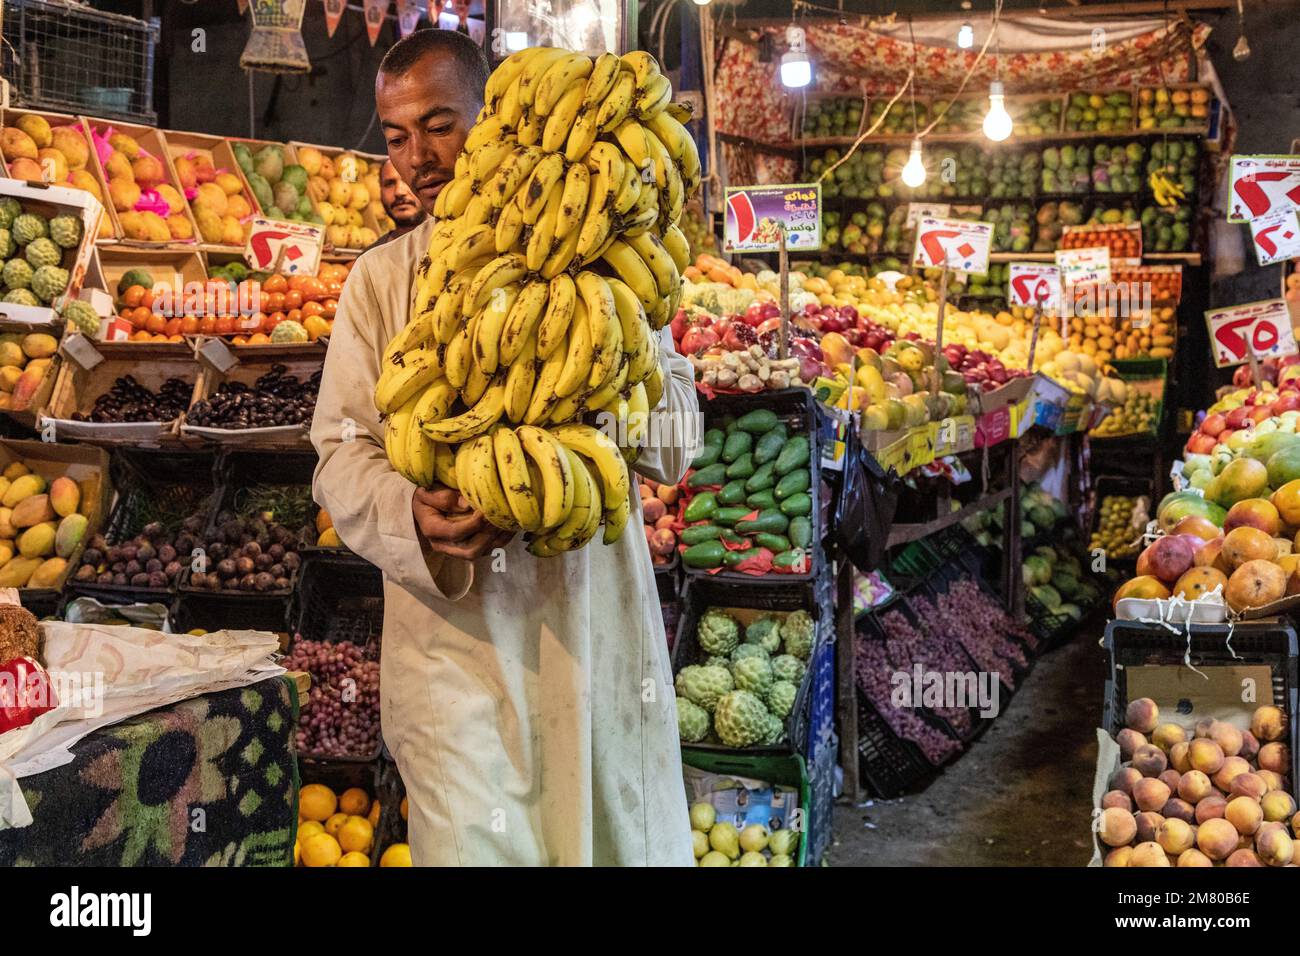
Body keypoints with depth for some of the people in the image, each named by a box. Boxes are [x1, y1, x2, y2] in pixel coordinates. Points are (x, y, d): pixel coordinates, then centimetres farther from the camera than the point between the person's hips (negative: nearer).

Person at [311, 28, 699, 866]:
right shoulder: (380, 279, 7)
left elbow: (676, 441, 0)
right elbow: (343, 454, 1)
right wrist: (413, 517, -20)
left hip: (596, 629, 1)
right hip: (451, 636, 0)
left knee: (622, 838, 10)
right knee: (473, 842, -1)